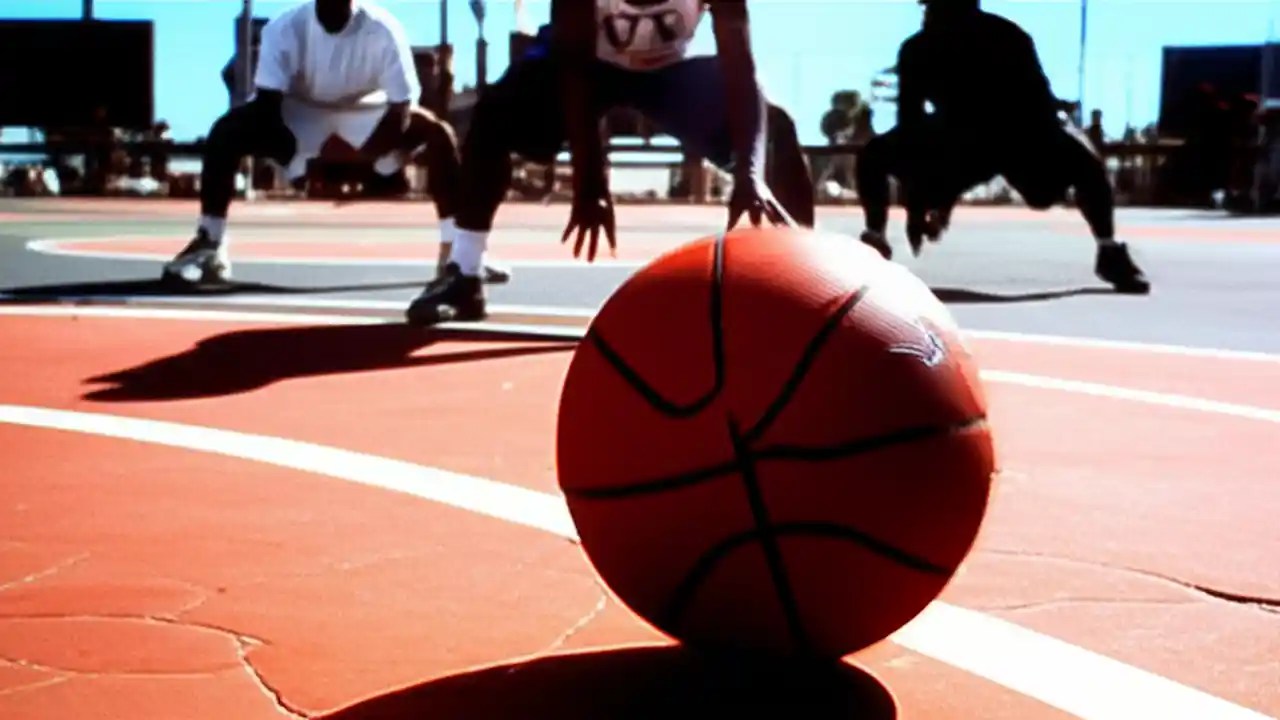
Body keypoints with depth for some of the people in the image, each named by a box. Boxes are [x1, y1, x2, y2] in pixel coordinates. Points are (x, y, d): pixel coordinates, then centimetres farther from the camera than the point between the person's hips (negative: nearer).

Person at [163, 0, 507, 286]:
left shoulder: (383, 29, -28)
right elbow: (266, 104, -27)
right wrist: (292, 151, -41)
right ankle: (210, 246, -19)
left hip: (367, 111, 1)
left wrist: (369, 154, -38)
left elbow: (401, 106, -25)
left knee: (438, 134, -22)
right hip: (298, 112, -1)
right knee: (227, 131, -28)